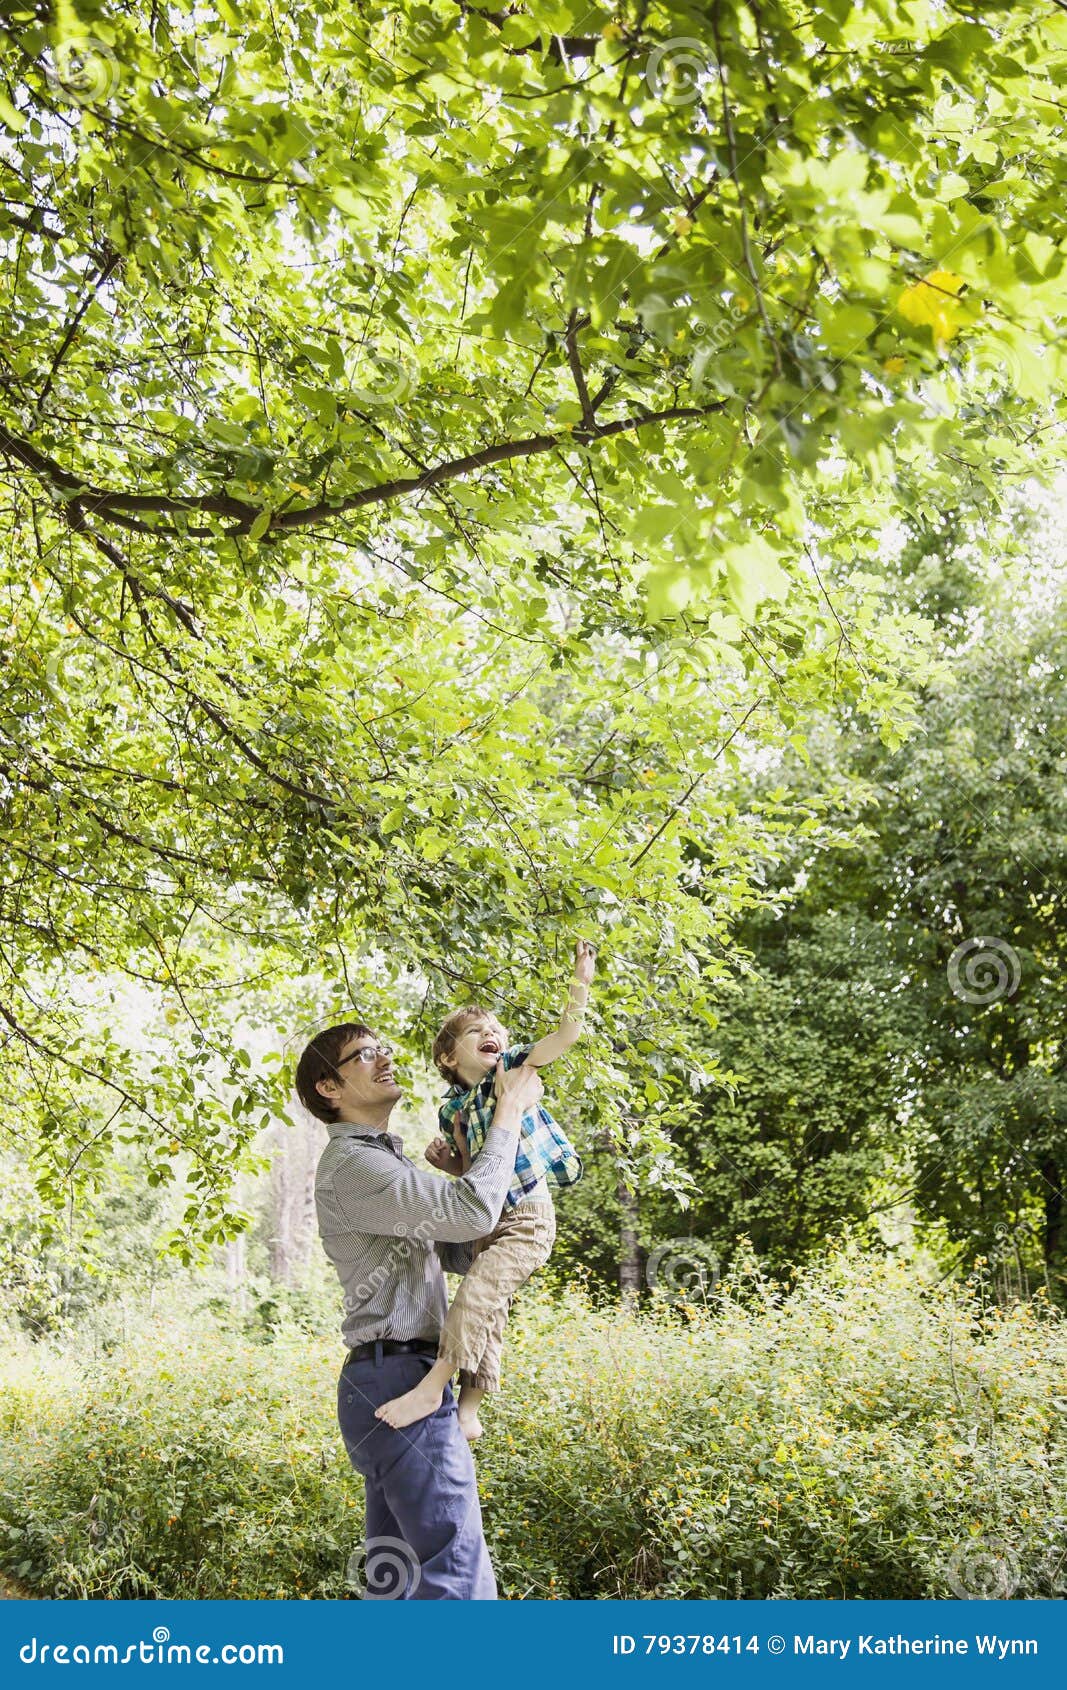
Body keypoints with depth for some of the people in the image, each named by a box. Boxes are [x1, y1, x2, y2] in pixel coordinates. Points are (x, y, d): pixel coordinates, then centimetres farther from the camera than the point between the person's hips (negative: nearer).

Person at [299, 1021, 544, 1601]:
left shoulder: (383, 1162, 22)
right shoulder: (351, 1163, -13)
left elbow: (457, 1250, 22)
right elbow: (470, 1212, -23)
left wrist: (462, 1173, 8)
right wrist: (510, 1111, -12)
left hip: (393, 1384, 10)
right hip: (395, 1377, -10)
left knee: (396, 1571, 13)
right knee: (458, 1572, -12)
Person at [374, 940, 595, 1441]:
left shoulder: (512, 1069, -2)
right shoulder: (451, 1109, 10)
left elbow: (562, 1037, -18)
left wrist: (580, 985, -31)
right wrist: (448, 1157, -3)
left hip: (528, 1219, -6)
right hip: (486, 1223, 6)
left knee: (477, 1293, -21)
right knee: (486, 1314, 12)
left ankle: (432, 1387, -18)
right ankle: (467, 1412, 20)